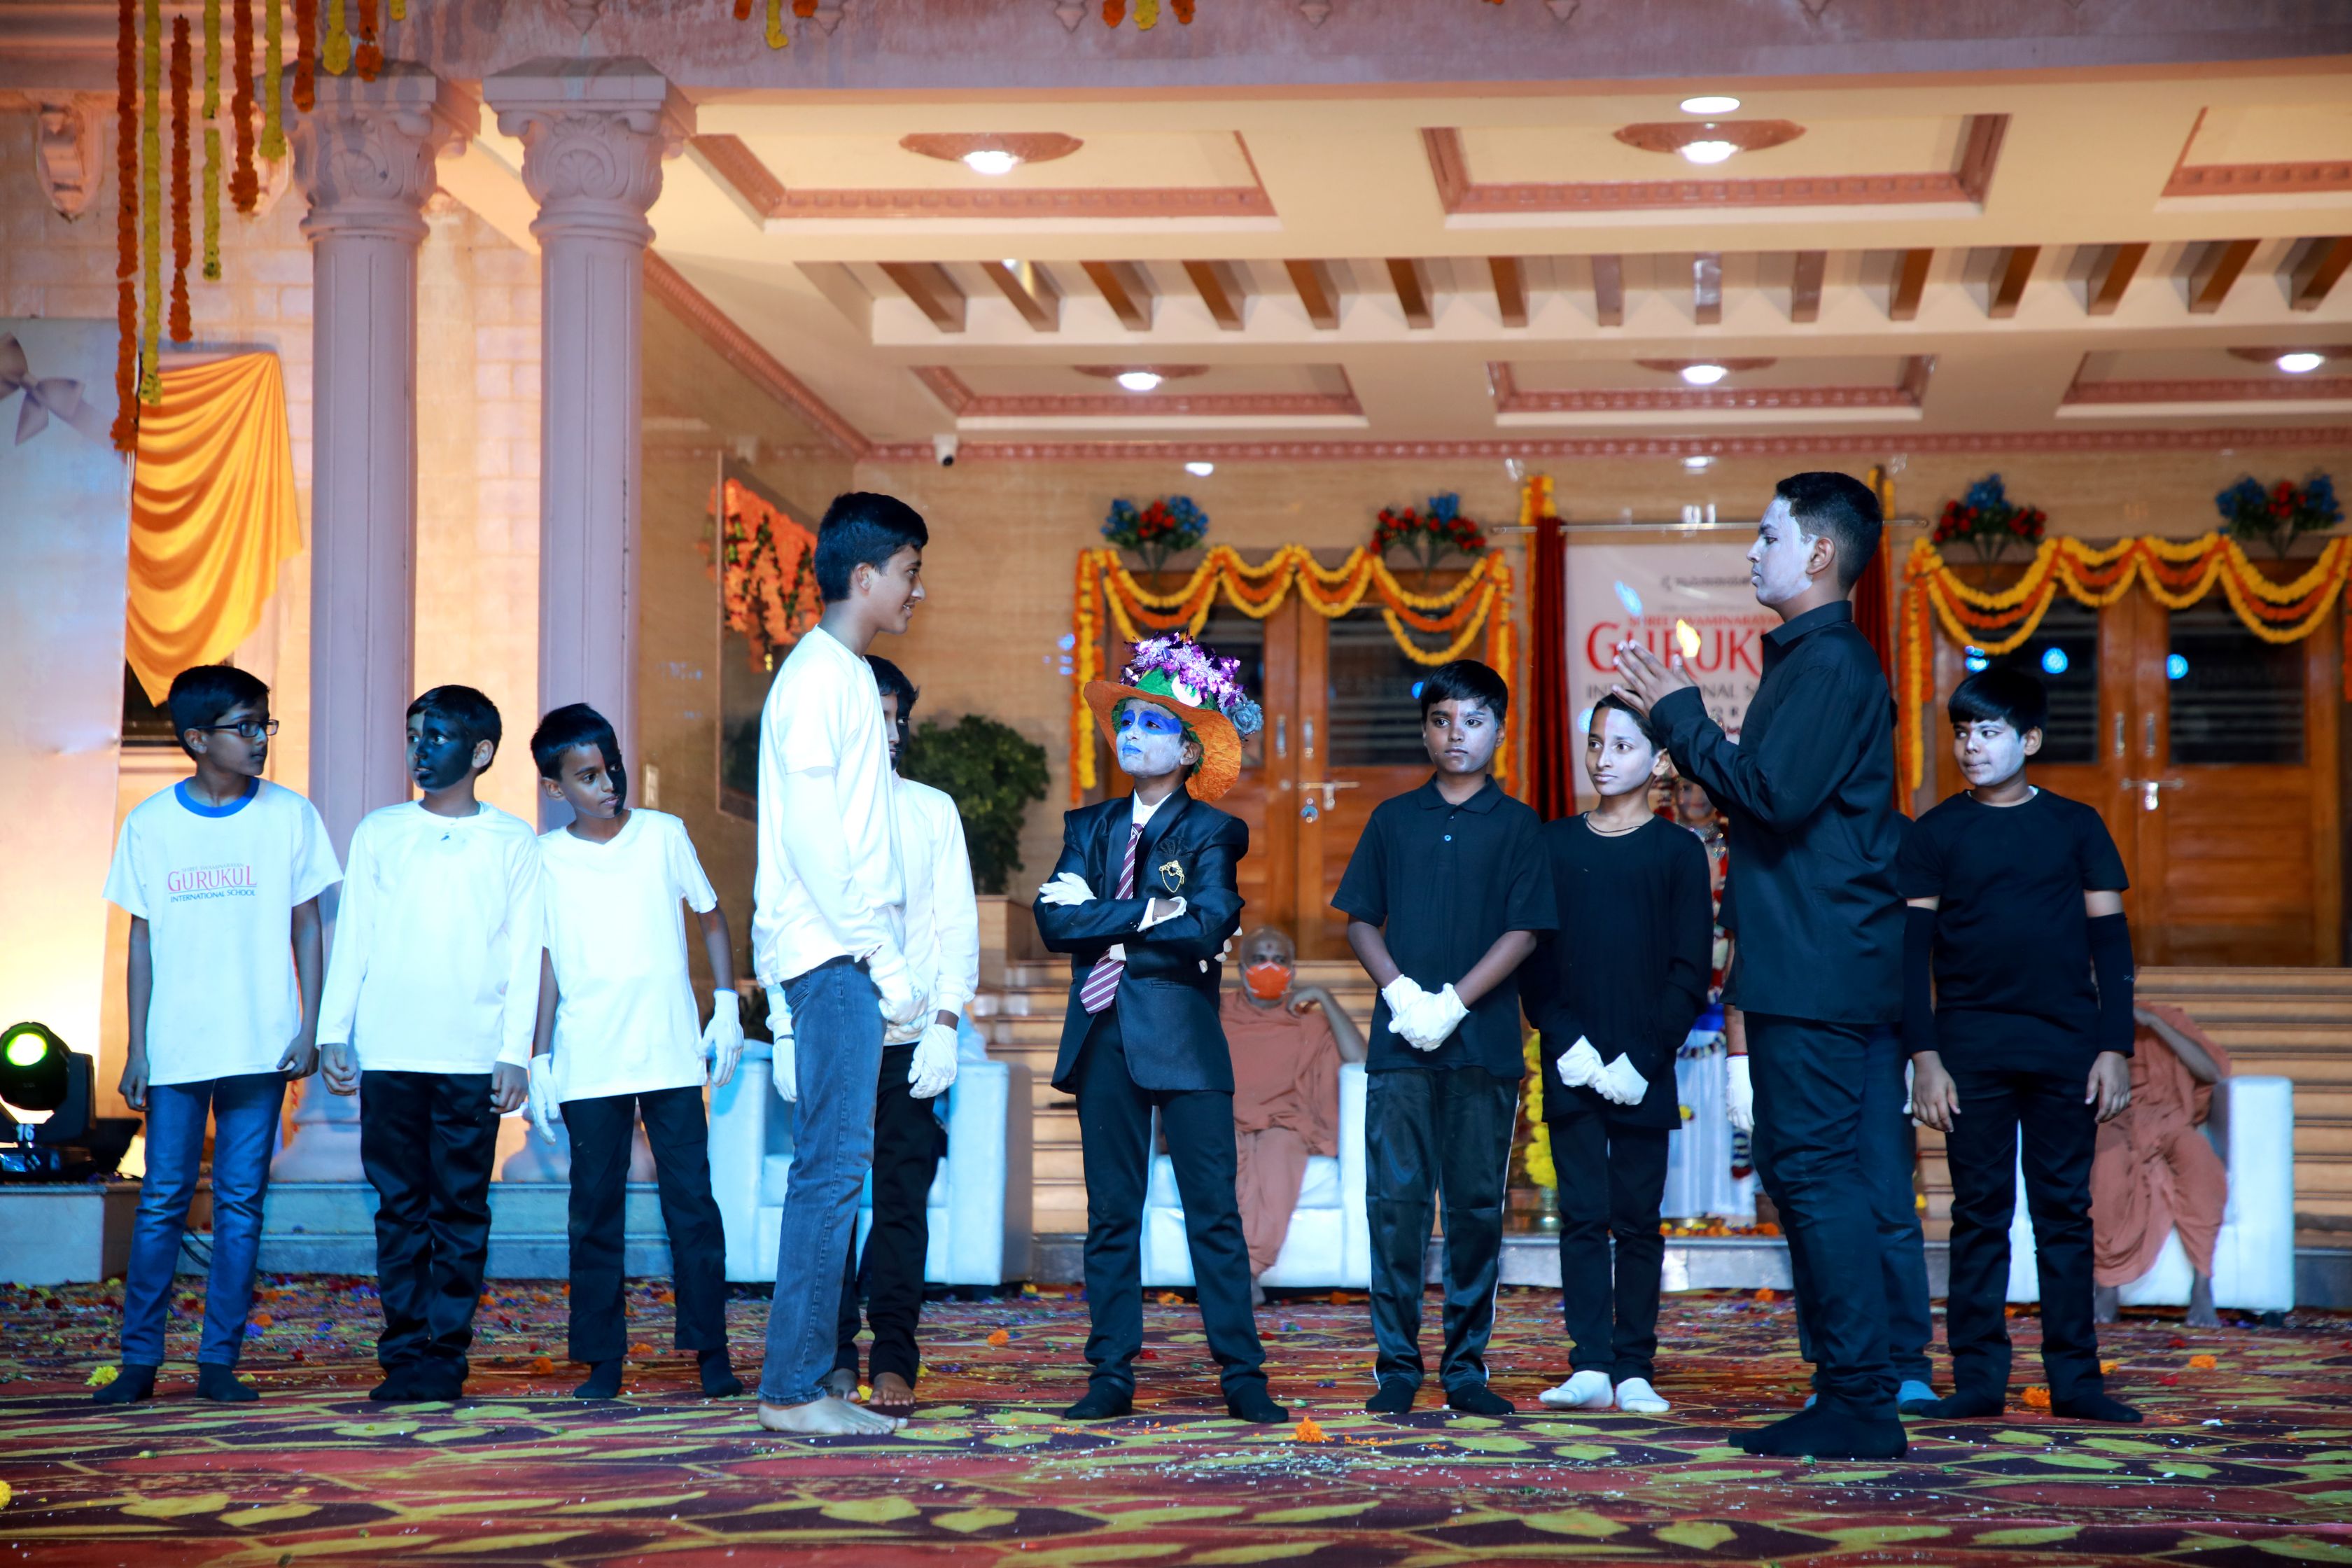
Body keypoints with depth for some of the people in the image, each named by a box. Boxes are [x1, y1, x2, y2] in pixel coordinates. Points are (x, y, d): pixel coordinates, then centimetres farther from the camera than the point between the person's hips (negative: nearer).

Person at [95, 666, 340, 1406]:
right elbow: (143, 940, 6)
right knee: (162, 1202, 1)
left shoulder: (290, 816, 2)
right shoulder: (150, 823, 3)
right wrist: (137, 1048, 2)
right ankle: (139, 1359, 9)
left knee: (241, 1202, 2)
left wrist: (310, 1027, -2)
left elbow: (307, 929, 6)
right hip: (175, 1047, 0)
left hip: (261, 1045, 0)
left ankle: (219, 1361, 9)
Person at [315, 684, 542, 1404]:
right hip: (386, 1054, 2)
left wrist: (516, 1053, -4)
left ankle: (444, 1357, 1)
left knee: (460, 1211, -2)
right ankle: (404, 1354, 5)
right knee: (400, 1208, 1)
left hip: (471, 1060, -2)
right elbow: (351, 939, 12)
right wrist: (334, 1032, 3)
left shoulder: (512, 844, 7)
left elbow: (524, 958, 4)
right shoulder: (379, 832, 12)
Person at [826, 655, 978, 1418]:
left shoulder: (933, 810, 10)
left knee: (902, 1201, -1)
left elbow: (957, 925, 7)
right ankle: (834, 1358, 7)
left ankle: (894, 1362, 4)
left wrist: (945, 1025, -4)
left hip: (911, 1042, 0)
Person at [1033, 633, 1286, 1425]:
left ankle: (1243, 1376, 2)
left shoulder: (1211, 832, 2)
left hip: (1184, 1040, -4)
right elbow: (1054, 920, -1)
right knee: (1111, 1215, 7)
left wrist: (1100, 924, -10)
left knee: (1214, 1212, -2)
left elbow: (1208, 928, -15)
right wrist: (1146, 915, -10)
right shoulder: (1089, 826, 14)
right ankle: (1111, 1376, 11)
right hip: (1104, 1041, 4)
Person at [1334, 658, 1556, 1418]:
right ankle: (1397, 1367, 3)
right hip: (1399, 1042, 1)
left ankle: (1466, 1368, 9)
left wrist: (1452, 1002, -12)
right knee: (1395, 1202, -3)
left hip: (1483, 1043, -1)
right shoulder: (1394, 819, 12)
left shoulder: (1518, 826, 6)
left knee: (1477, 1205, 2)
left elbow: (1524, 932, -2)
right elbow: (1361, 921, 10)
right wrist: (1401, 992, -7)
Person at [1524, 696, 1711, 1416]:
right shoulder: (1554, 844, 9)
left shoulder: (1677, 851, 4)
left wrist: (1642, 1059, -9)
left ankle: (1634, 1371, 6)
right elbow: (1534, 959, 6)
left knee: (1638, 1221, 2)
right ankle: (1589, 1366, -2)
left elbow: (1690, 974, 0)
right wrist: (1567, 1045, -7)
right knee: (1583, 1216, -2)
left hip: (1643, 1076, -1)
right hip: (1571, 1067, 1)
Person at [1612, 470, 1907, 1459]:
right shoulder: (1807, 659, 20)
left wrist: (1679, 712, -12)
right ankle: (1850, 1400, 15)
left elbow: (1773, 794, -21)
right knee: (1801, 1171, 11)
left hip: (1820, 969, -11)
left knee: (1814, 1170, -10)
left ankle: (1863, 1406, -7)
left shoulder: (1833, 663, -12)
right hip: (1800, 965, 11)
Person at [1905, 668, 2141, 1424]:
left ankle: (2075, 1379, 7)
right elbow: (1913, 951, 2)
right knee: (1980, 1213, 1)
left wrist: (2115, 1048, 0)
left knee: (2065, 1212, 3)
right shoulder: (1935, 835, 5)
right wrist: (1924, 1056, -6)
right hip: (1971, 1049, -1)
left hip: (2067, 1049, 1)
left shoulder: (2076, 827, 8)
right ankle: (1978, 1378, 5)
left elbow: (2111, 944, 8)